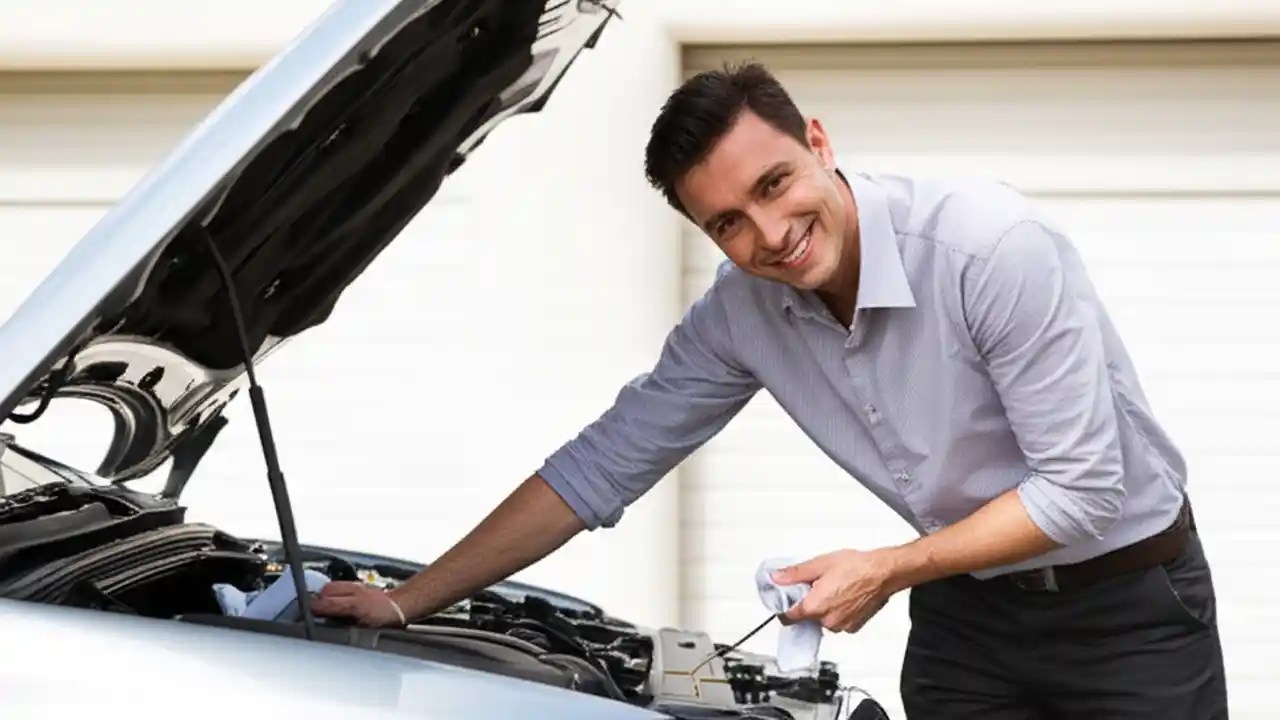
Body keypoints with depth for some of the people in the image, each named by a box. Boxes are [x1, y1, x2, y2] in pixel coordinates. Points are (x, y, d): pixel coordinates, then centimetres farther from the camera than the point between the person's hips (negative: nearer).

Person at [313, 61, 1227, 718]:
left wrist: (886, 570, -21)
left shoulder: (994, 245, -27)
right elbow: (600, 469, -2)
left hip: (1127, 602, -4)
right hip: (965, 611, 5)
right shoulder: (741, 312, -9)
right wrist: (408, 603, -4)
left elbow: (1082, 487, -24)